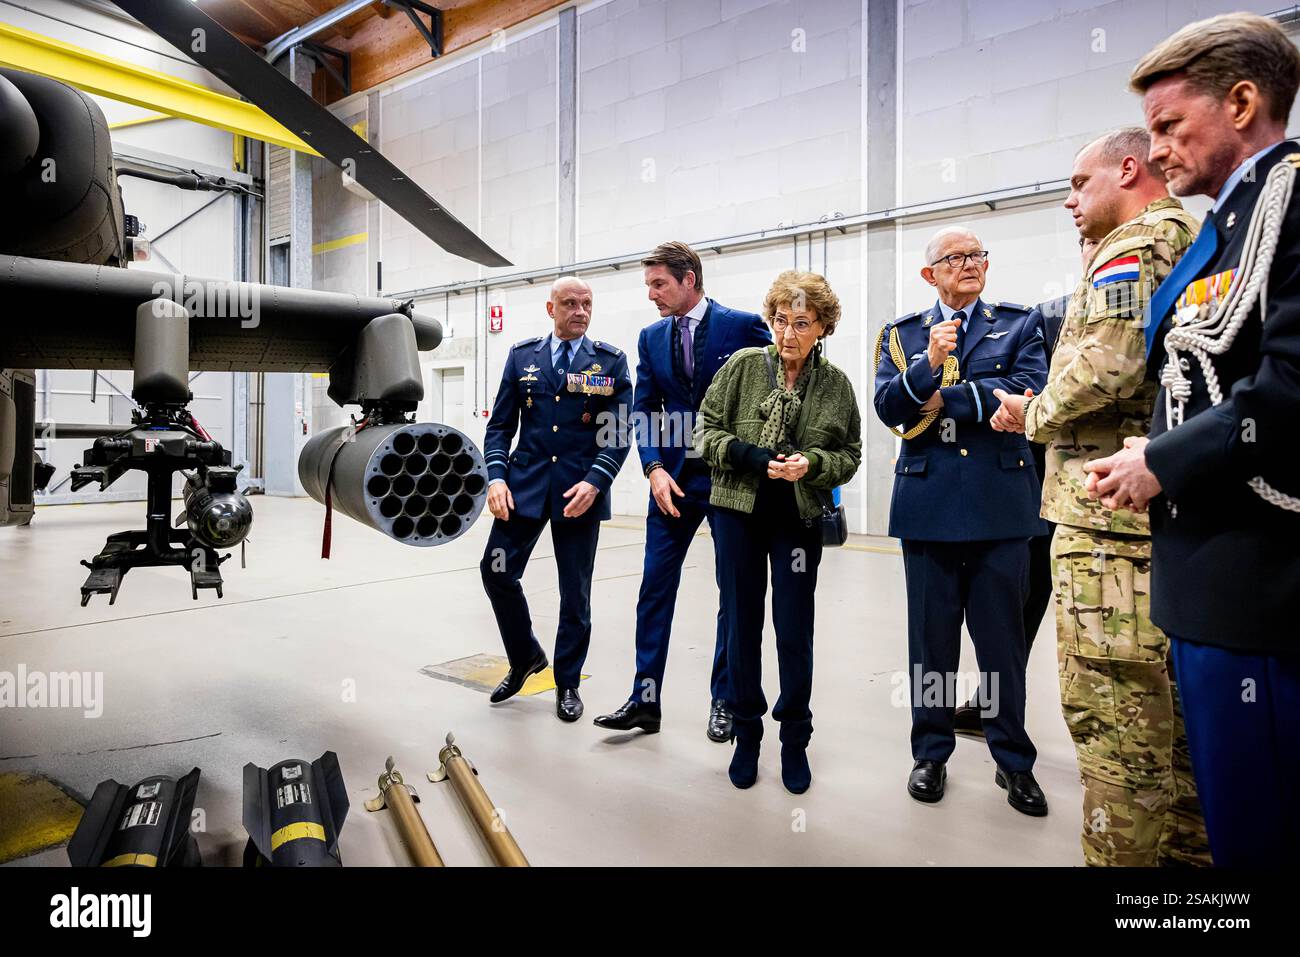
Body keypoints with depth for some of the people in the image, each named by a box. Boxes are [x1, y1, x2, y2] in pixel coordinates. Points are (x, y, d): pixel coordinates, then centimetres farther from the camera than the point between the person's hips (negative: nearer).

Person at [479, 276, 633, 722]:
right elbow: (500, 425, 6)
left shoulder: (611, 361, 2)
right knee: (497, 572, 0)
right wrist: (496, 477, -7)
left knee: (575, 592, 6)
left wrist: (594, 483, -16)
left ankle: (567, 683, 25)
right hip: (524, 484, 2)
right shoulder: (522, 355, 8)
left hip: (581, 490, -2)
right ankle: (525, 657, 27)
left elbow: (618, 434, -3)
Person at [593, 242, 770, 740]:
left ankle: (724, 700, 22)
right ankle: (645, 699, 15)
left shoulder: (743, 326, -6)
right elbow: (644, 411, 6)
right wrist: (654, 468, -9)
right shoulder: (651, 337, 8)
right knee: (655, 589, 4)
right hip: (674, 479, 4)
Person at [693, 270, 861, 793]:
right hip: (738, 514, 1)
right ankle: (746, 733, 29)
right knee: (741, 624, 10)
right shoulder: (742, 366, -4)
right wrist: (744, 453, -18)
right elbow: (705, 430, -1)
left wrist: (811, 464, -19)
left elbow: (849, 455, 1)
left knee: (795, 633, 5)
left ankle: (795, 739, 26)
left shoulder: (836, 384, -3)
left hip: (799, 520, 0)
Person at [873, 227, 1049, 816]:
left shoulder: (1020, 326, 9)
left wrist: (944, 397, -8)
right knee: (931, 635, 8)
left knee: (1003, 636, 7)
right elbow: (887, 406, -2)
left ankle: (1013, 760, 23)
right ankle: (931, 752, 24)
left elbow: (1028, 390, -8)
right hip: (929, 502, 1)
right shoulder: (902, 335, 12)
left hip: (1001, 501, 0)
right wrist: (929, 362, -18)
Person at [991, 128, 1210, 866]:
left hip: (1111, 504, -10)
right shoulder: (1192, 242, 24)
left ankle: (1123, 855, 4)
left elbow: (1107, 363, -21)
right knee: (1170, 694, 17)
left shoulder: (1135, 242, -6)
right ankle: (1187, 844, 29)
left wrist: (1034, 416, -6)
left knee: (1111, 702, -5)